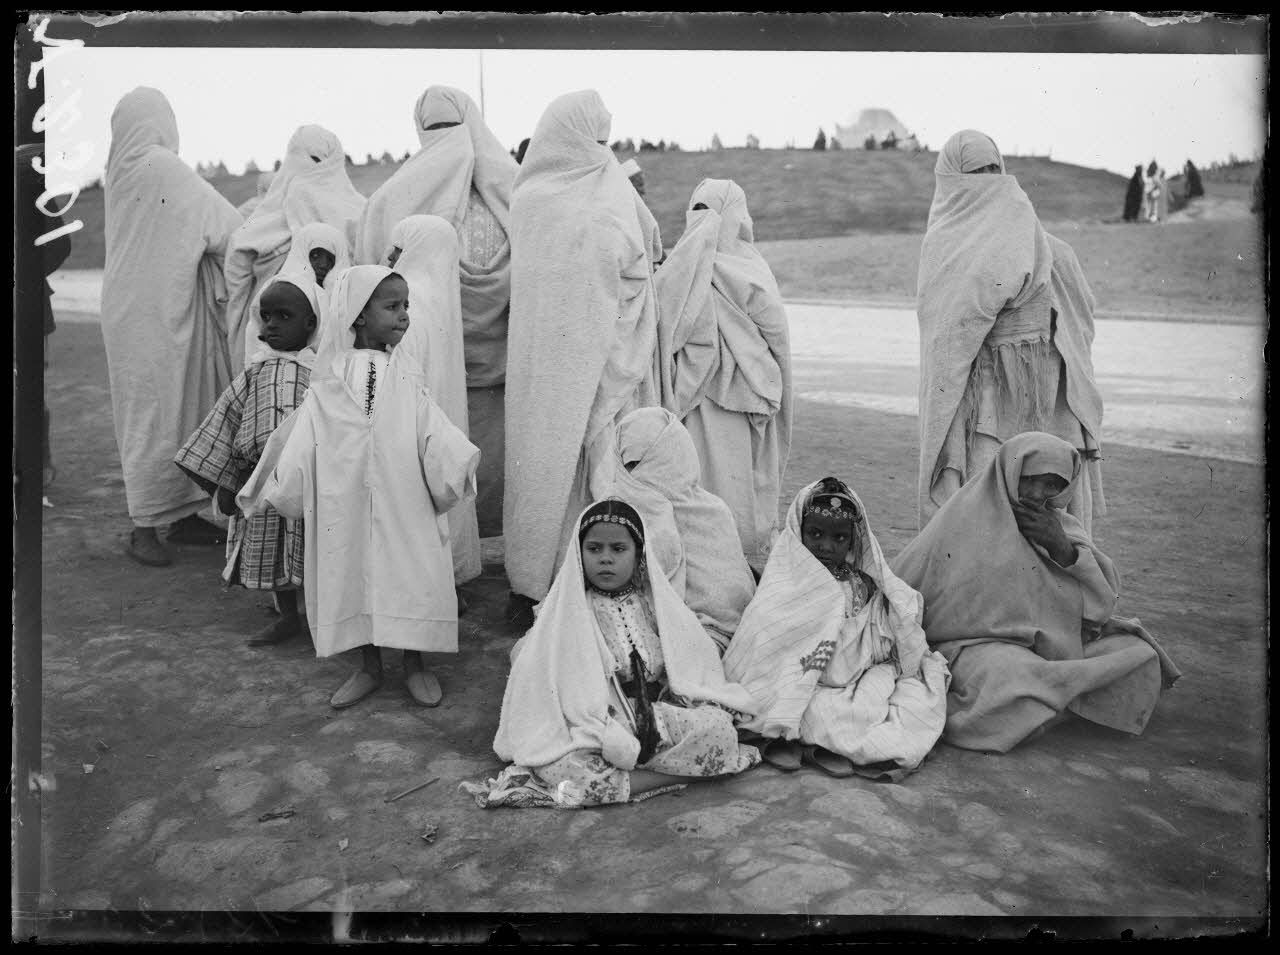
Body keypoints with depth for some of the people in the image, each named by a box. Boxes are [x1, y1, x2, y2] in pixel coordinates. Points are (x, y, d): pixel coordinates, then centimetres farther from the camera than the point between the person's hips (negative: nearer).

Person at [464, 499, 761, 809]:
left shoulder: (656, 603, 7)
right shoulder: (564, 613, 0)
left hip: (658, 718, 3)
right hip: (587, 726, -2)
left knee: (719, 727, -22)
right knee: (563, 768, -34)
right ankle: (681, 770, -24)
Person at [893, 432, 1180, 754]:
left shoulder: (1056, 523, 7)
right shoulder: (964, 519, -9)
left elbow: (1107, 593, 0)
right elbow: (899, 592, -5)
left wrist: (1063, 548, -16)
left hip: (1049, 642, 6)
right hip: (975, 644, -6)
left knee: (1139, 654, -9)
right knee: (1016, 677, -38)